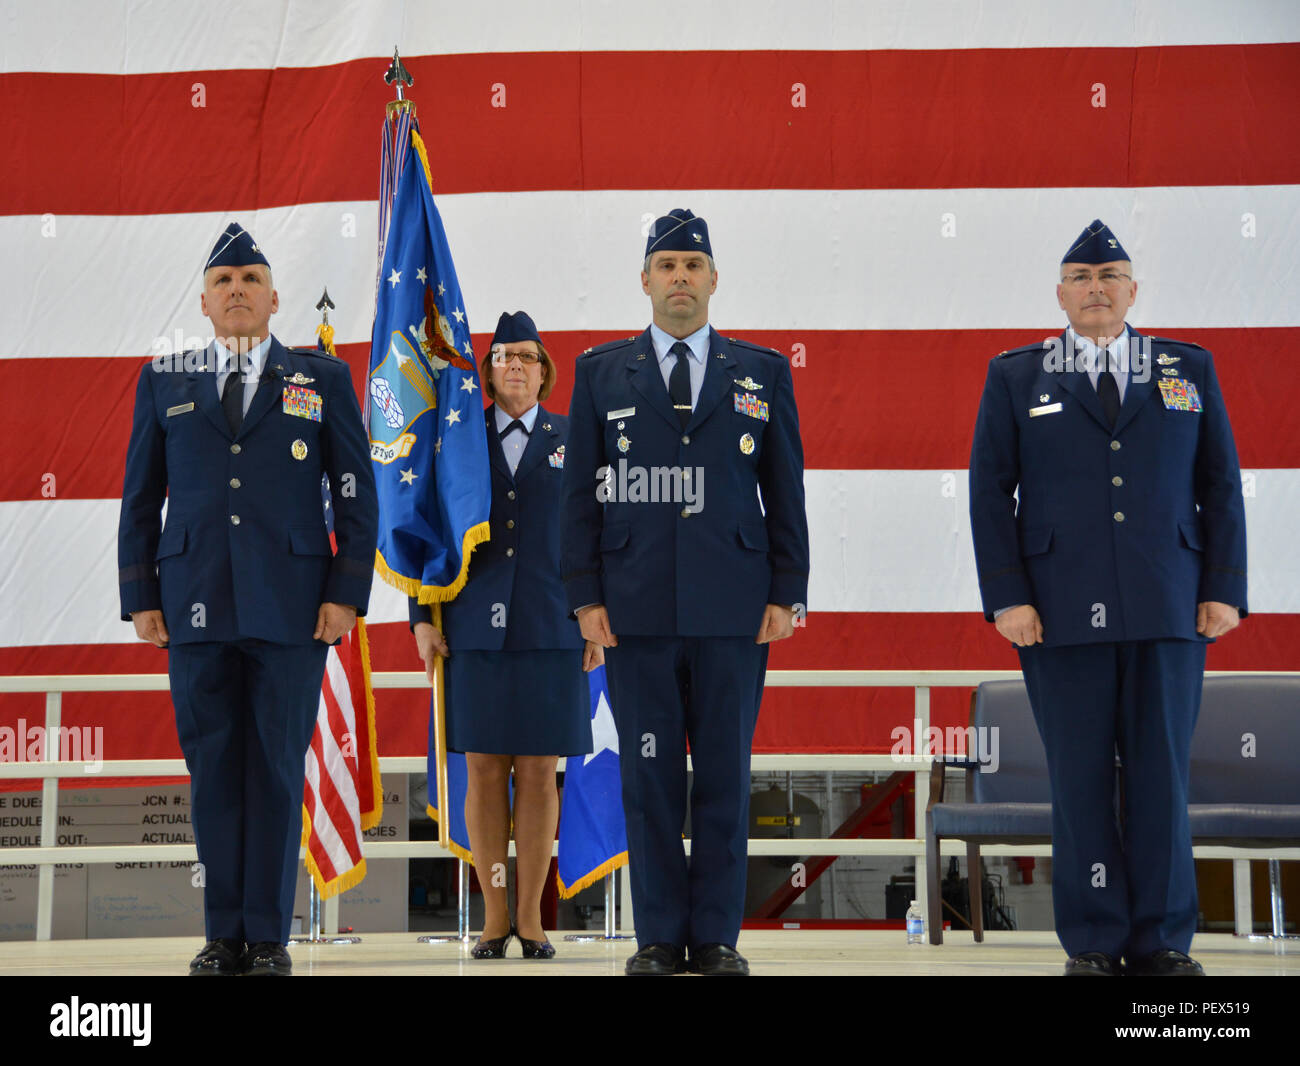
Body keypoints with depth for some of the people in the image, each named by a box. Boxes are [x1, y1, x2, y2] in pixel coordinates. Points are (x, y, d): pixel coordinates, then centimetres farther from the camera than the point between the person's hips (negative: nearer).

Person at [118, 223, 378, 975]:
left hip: (291, 607, -1)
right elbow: (140, 499, 12)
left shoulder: (323, 379, 9)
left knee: (277, 770, 0)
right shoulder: (165, 383, 13)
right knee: (213, 771, 3)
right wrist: (140, 598, 4)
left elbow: (357, 492, 6)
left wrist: (348, 594, -3)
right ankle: (225, 936, 11)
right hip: (196, 608, 2)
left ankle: (269, 937, 6)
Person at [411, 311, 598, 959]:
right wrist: (422, 618, 1)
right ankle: (495, 917, 10)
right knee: (484, 770, 1)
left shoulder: (574, 441, 8)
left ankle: (530, 917, 9)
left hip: (550, 630, 0)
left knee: (538, 772, 0)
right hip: (474, 630, 1)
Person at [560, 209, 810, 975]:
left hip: (734, 609, 0)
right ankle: (660, 937, 10)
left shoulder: (763, 372, 11)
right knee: (650, 775, 2)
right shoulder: (602, 373, 10)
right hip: (637, 609, 0)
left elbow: (786, 490, 8)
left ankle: (717, 936, 11)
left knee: (726, 774, 2)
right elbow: (582, 493, 8)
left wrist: (788, 595, 0)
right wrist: (586, 596, 0)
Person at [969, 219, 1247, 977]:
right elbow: (990, 491, 4)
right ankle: (1095, 943, 9)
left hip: (1169, 606, 1)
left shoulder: (1190, 369, 12)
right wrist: (1007, 597, -5)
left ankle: (1163, 941, 11)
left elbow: (1222, 484, 9)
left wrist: (1225, 589, 0)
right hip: (1063, 611, -1)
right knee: (1079, 777, 1)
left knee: (1162, 773, 2)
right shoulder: (1016, 377, 9)